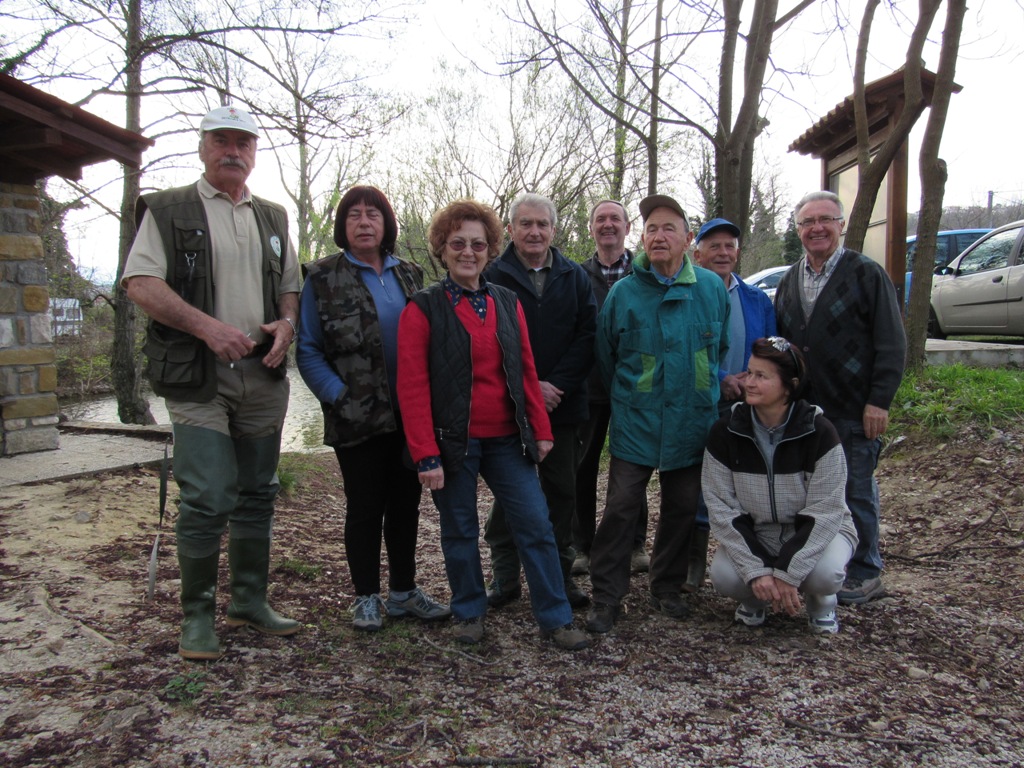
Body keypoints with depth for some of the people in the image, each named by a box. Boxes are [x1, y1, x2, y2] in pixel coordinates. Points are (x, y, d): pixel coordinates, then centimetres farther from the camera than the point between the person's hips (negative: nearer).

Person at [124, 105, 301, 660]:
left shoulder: (273, 218, 17)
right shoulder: (168, 211, 1)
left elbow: (291, 286, 21)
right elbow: (140, 282, -9)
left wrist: (286, 324, -1)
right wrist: (208, 327, -20)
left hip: (263, 376, 5)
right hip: (198, 378, -5)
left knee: (257, 494, 11)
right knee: (207, 498, -9)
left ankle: (250, 601, 25)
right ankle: (197, 615, 9)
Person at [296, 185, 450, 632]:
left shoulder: (409, 275, 10)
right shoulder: (323, 279, -2)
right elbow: (307, 350, -5)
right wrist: (337, 395, -16)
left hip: (410, 416, 4)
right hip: (358, 419, -4)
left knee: (406, 503, 12)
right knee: (365, 507, 6)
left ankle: (404, 591, 26)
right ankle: (367, 598, 21)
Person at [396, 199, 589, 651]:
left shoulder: (507, 303, 9)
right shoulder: (423, 308, -5)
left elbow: (526, 371, 11)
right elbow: (413, 388, -9)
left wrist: (541, 430, 6)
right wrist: (426, 455, -14)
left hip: (506, 440, 4)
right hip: (454, 441, -3)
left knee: (536, 525, 3)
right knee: (460, 531, 10)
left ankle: (556, 619, 15)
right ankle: (469, 613, 29)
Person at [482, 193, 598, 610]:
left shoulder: (575, 277, 7)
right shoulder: (492, 277, -2)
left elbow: (587, 337, 0)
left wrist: (556, 385, -12)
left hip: (563, 405, 3)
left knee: (562, 492, 10)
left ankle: (560, 572, 24)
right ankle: (505, 577, 20)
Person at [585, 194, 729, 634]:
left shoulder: (712, 289, 1)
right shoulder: (623, 292, -5)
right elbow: (605, 358, 6)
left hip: (693, 425, 3)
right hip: (635, 425, -2)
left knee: (682, 508, 12)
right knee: (621, 508, -3)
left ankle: (668, 589, 29)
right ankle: (606, 596, 9)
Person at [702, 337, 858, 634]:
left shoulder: (819, 432, -19)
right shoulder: (725, 432, -13)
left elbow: (824, 513, -19)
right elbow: (722, 509, -13)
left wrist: (787, 574, -24)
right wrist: (757, 570, -22)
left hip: (816, 532, -1)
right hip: (752, 535, 2)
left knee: (824, 572, -33)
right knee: (723, 575, -27)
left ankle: (821, 601, 6)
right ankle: (753, 598, 10)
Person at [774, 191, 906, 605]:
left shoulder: (867, 274, -4)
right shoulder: (789, 282, 14)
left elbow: (892, 344, -8)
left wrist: (879, 401, -14)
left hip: (854, 411, -5)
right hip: (803, 409, 6)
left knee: (855, 491, 3)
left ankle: (864, 575, 18)